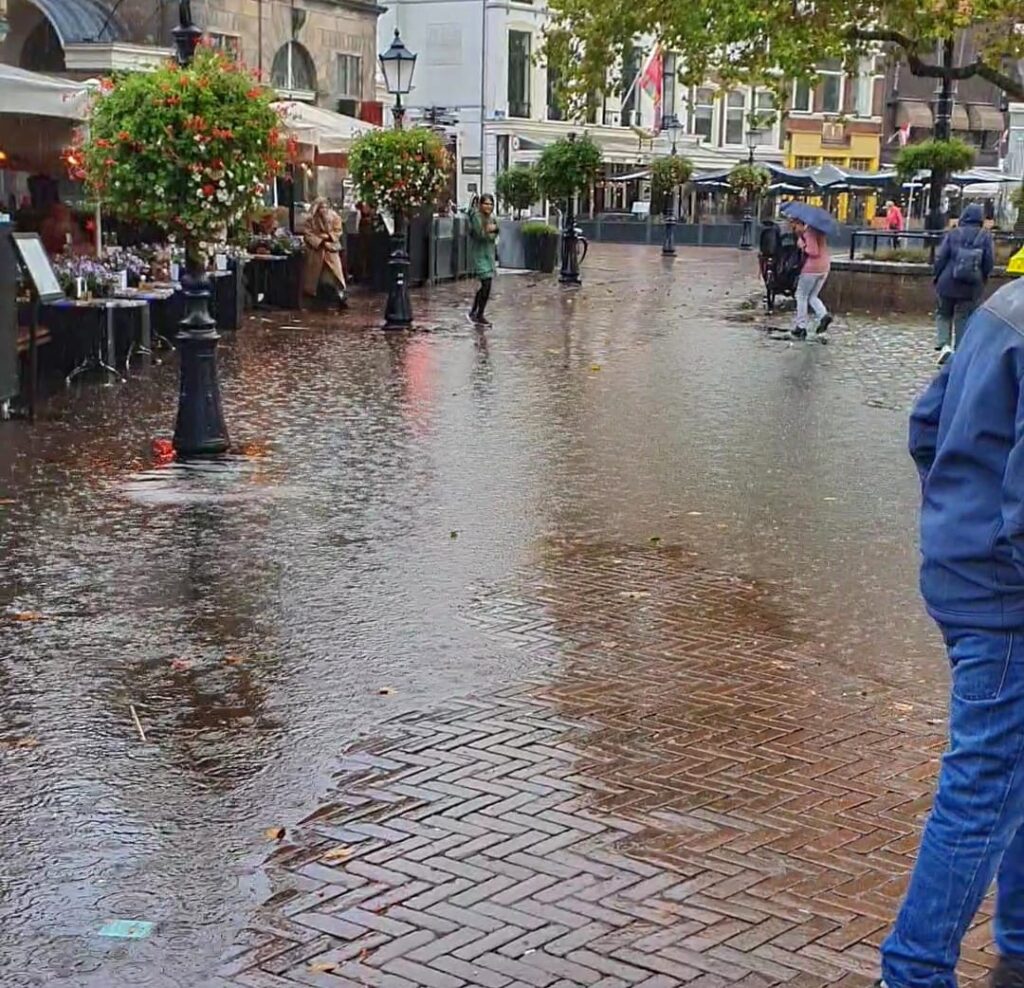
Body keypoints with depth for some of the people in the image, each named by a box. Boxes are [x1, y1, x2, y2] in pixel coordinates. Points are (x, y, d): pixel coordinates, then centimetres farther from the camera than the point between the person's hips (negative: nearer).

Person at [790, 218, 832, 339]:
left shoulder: (808, 233, -13)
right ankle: (824, 315, -9)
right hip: (824, 267, 9)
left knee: (802, 296, 5)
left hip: (811, 268, -9)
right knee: (812, 296, 17)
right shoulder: (818, 230, 14)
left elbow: (813, 251, -22)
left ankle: (801, 327, 6)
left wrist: (803, 246, -7)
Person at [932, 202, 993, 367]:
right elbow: (989, 262, -3)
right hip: (972, 286, 1)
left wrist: (936, 276, 7)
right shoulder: (985, 237, -3)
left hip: (948, 283, 0)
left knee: (943, 314, 14)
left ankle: (944, 345, -4)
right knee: (964, 318, 9)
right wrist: (982, 278, 14)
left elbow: (941, 257, -6)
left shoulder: (953, 234, -4)